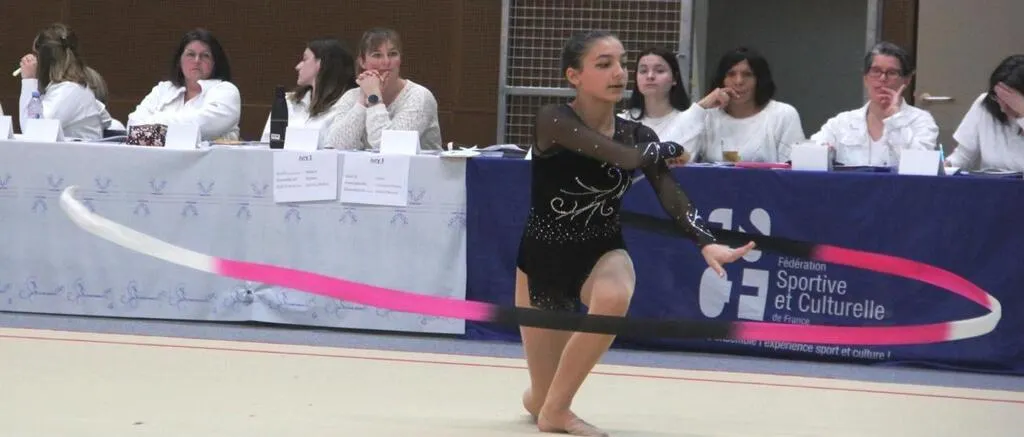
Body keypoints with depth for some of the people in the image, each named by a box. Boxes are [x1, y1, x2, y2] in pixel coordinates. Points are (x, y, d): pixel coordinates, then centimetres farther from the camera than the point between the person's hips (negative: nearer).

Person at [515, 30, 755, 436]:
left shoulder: (638, 135, -7)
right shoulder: (552, 121, -21)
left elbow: (670, 193, -20)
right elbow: (626, 157, -31)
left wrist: (706, 242, -38)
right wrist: (668, 149, -11)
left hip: (602, 252, 2)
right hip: (542, 256, -2)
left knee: (614, 297, -37)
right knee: (540, 398, 1)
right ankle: (541, 398, 44)